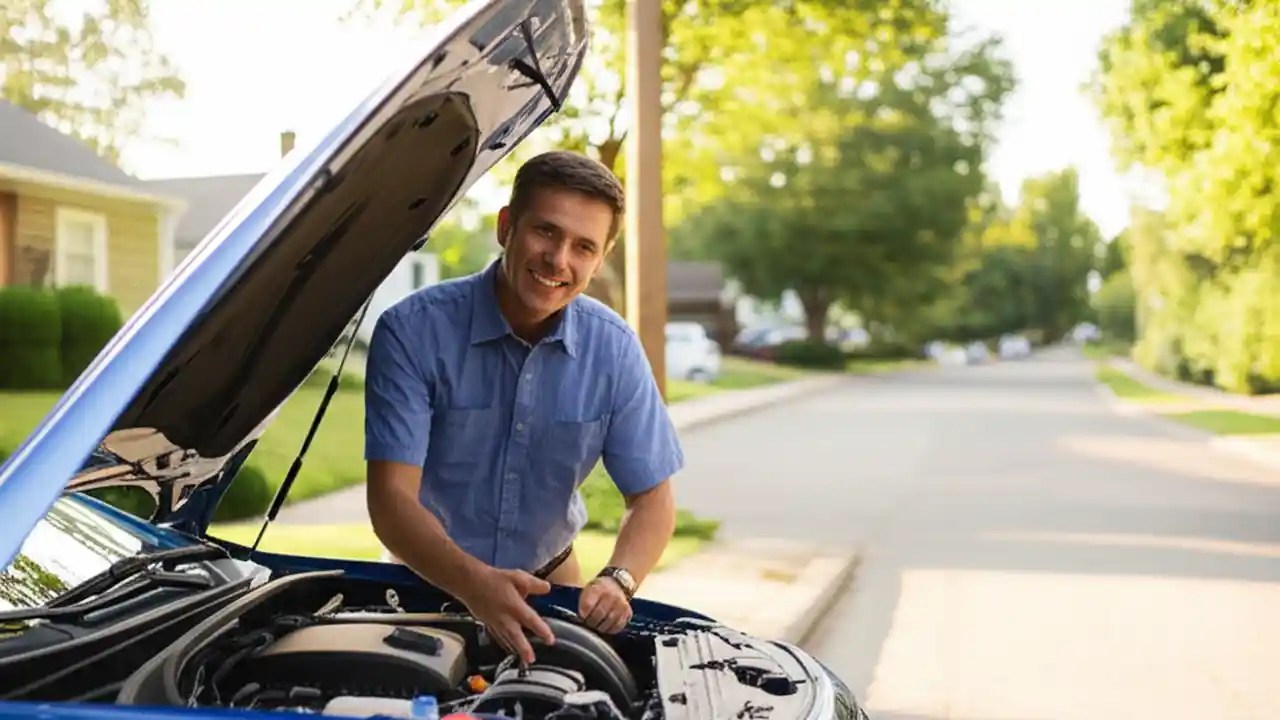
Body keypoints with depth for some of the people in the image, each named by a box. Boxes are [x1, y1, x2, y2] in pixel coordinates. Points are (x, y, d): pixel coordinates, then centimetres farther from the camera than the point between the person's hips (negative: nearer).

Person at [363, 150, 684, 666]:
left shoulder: (613, 348, -9)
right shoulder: (412, 331, -20)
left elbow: (652, 497, -6)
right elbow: (391, 499, -25)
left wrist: (618, 580, -26)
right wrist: (475, 584, -42)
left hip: (549, 578, 3)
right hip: (430, 582, -3)